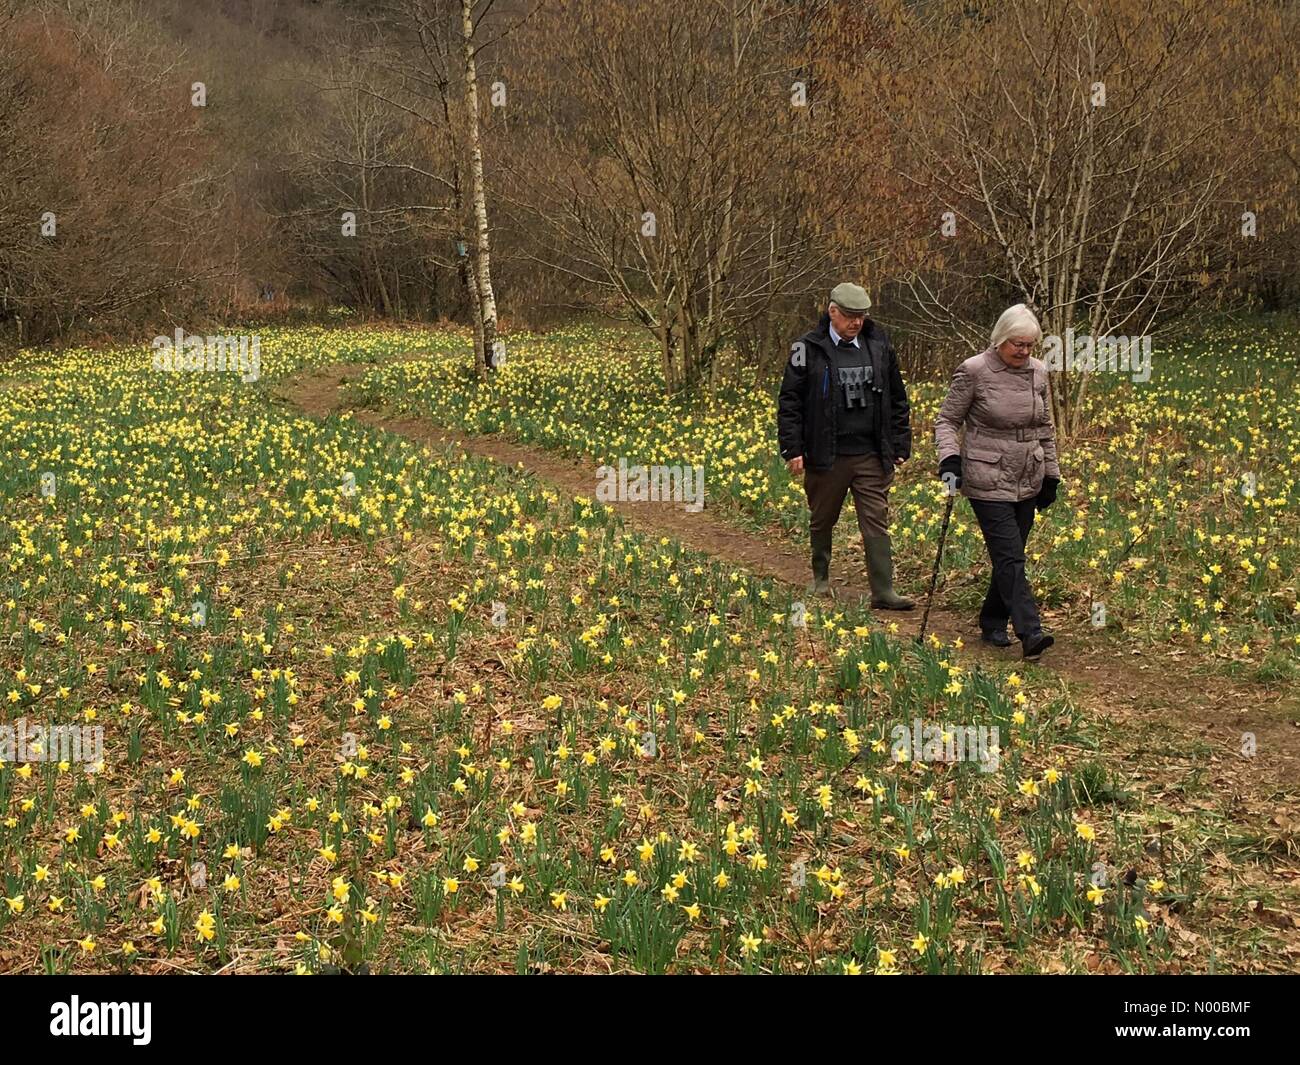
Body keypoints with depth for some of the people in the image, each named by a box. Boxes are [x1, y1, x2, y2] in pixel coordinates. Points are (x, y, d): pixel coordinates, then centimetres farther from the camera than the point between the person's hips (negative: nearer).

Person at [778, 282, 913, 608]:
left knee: (876, 523, -2)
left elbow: (897, 400, 14)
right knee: (822, 520, 13)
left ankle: (883, 591, 0)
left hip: (871, 456, 2)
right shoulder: (808, 349, -3)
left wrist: (901, 445, 11)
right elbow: (789, 401, -2)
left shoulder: (879, 346, 7)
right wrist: (792, 449, -8)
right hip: (826, 456, -2)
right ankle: (820, 578, 33)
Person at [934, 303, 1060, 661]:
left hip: (1027, 482, 6)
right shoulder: (974, 371, -10)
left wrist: (1051, 476, 17)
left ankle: (992, 624, 24)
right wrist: (949, 460, -18)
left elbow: (1045, 429, 17)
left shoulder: (1038, 373, 7)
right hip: (988, 483, -6)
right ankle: (1030, 633, -17)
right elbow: (947, 420, -3)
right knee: (1010, 556, -12)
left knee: (1008, 555, 11)